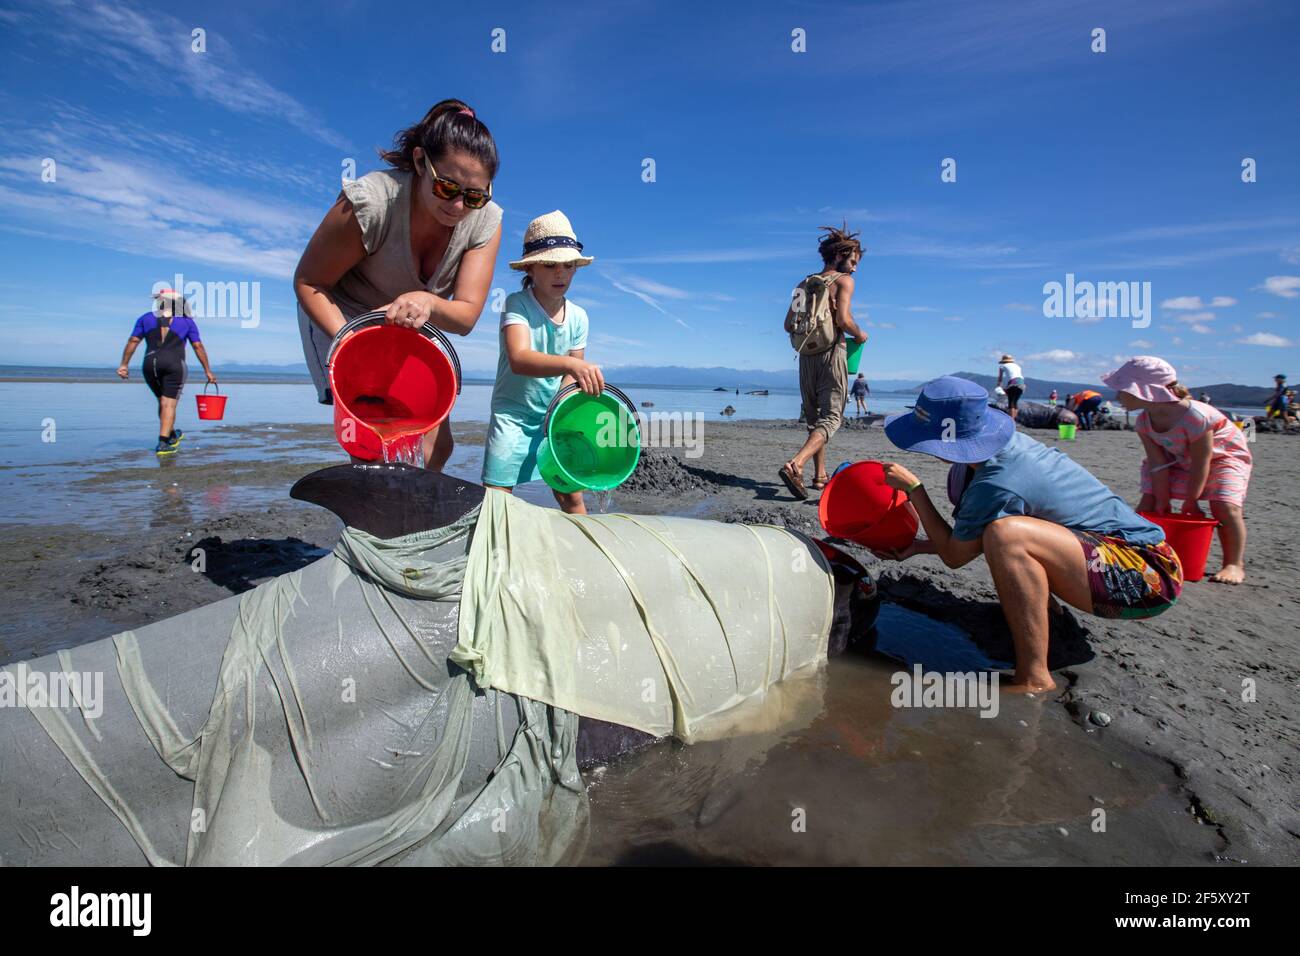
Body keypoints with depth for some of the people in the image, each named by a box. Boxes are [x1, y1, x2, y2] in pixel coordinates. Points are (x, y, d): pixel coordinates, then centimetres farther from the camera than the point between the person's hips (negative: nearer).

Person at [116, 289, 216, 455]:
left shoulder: (146, 318, 15)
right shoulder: (187, 321, 10)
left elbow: (133, 341, 8)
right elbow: (198, 347, 7)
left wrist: (124, 364, 8)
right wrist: (208, 371, 9)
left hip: (150, 364, 3)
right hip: (174, 364, -3)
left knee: (163, 401, 19)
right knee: (169, 404, -5)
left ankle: (172, 435, 33)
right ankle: (163, 443, -15)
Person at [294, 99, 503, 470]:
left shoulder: (485, 220, -19)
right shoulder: (370, 201, -30)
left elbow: (466, 316, -22)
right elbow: (307, 282, -20)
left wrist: (426, 303, -44)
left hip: (410, 329, 5)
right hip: (340, 317, -4)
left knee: (437, 445, 5)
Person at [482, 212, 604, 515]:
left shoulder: (578, 316, -1)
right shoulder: (517, 304, -16)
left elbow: (572, 378, 2)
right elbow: (519, 360, -35)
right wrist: (571, 364, -51)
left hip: (555, 417, 4)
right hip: (512, 415, -4)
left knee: (571, 496, 3)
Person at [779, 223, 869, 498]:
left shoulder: (805, 283, 16)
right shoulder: (843, 280, -2)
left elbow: (788, 324, 13)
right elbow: (844, 319, -17)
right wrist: (860, 335, 1)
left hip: (806, 356, 7)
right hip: (831, 354, -7)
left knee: (814, 417, 14)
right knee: (831, 418, -8)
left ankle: (820, 476, 17)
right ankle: (795, 464, -28)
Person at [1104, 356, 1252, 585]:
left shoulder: (1194, 416, -38)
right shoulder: (1144, 421, -19)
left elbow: (1201, 464, -29)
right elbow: (1158, 463, -15)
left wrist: (1190, 502, -20)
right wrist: (1162, 502, -16)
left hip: (1224, 456, -6)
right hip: (1179, 460, 6)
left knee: (1225, 506, -23)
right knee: (1149, 502, -7)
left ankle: (1234, 565, -6)